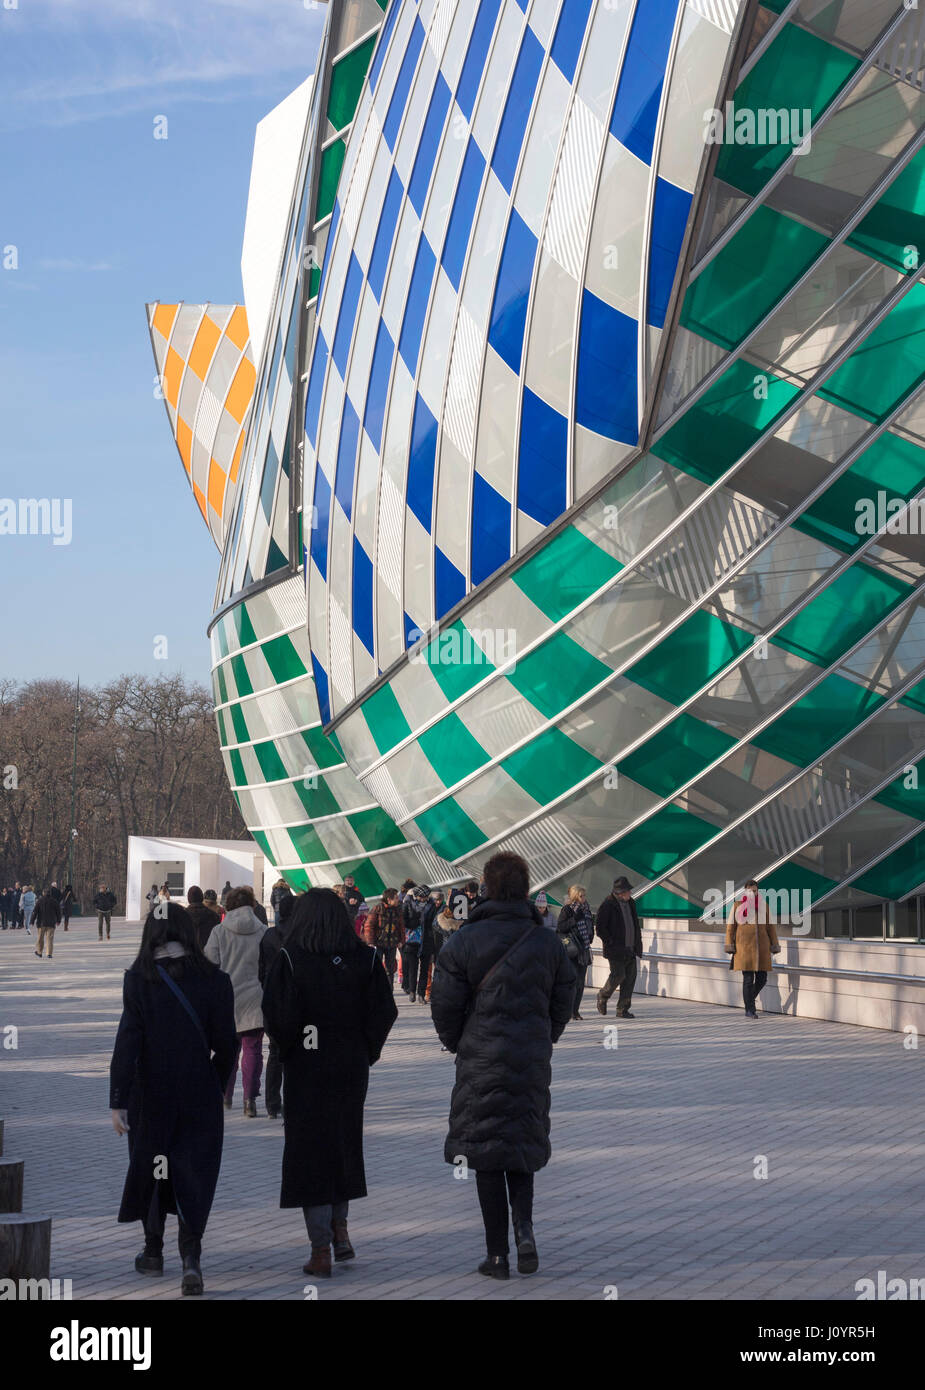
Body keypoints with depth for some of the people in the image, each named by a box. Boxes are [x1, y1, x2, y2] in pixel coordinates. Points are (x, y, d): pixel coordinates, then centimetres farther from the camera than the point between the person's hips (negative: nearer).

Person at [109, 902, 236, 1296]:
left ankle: (153, 1252, 30)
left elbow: (127, 1041, -13)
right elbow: (225, 1042, -3)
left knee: (151, 1168, 18)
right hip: (200, 1094, 0)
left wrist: (118, 1101, -11)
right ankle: (191, 1256, -11)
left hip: (151, 1094, 0)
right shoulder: (214, 979, -6)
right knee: (193, 1175, 5)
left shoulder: (139, 979, -10)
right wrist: (216, 1085, 12)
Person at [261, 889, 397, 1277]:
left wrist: (288, 1050, 0)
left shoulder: (290, 958, -12)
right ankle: (340, 1227, 20)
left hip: (306, 1070, -3)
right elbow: (384, 1011, -6)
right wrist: (367, 1052, 6)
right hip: (351, 1067, 3)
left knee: (309, 1148, 5)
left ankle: (321, 1252, 5)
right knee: (345, 1142, 23)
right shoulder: (364, 958, -4)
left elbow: (278, 1016, -18)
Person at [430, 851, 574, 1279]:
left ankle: (497, 1254, 6)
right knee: (523, 1147, 17)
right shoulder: (548, 943, 1)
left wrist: (456, 1043, 11)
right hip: (532, 1063, 3)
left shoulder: (464, 941, -8)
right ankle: (524, 1225, -6)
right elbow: (563, 1004, 6)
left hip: (481, 1062, -2)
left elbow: (444, 1003, -6)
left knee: (487, 1156, 5)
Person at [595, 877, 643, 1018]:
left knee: (630, 976, 2)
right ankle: (603, 996, 19)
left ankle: (623, 1009, 8)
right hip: (616, 949, -7)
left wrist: (637, 942, 14)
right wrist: (611, 943, -16)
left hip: (629, 948, 7)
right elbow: (600, 929, -11)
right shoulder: (608, 905, -11)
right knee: (618, 974, -10)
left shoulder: (630, 903, 12)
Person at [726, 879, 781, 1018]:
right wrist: (730, 947, -7)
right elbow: (730, 927, 0)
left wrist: (774, 946, 4)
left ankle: (751, 997, 33)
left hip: (760, 947, 3)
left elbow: (770, 927, 9)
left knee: (762, 978, 3)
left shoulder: (763, 905, 7)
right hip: (744, 946, -3)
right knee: (748, 979, -8)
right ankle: (749, 1010, 2)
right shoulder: (737, 905, -1)